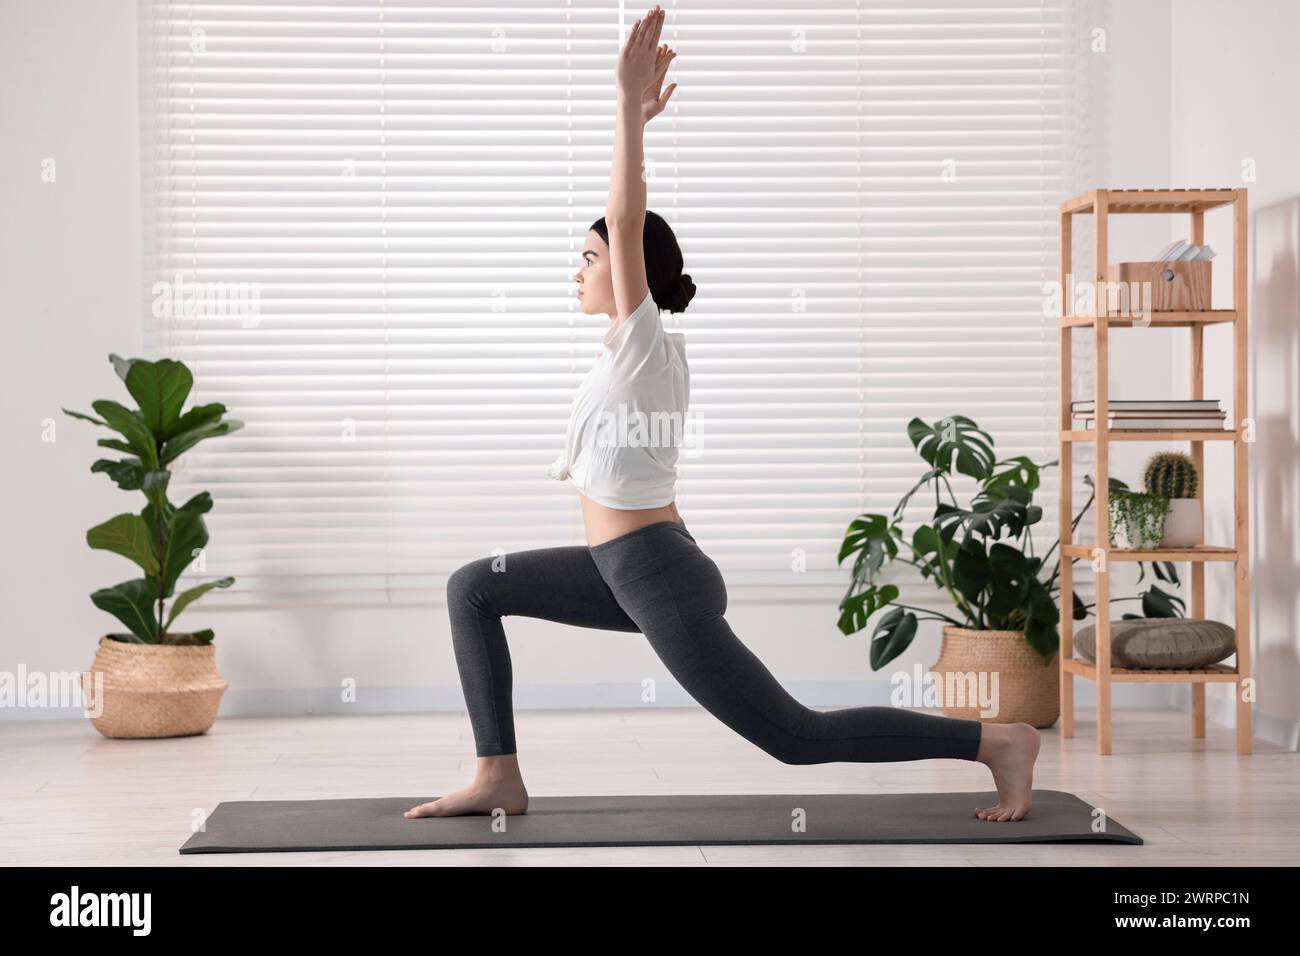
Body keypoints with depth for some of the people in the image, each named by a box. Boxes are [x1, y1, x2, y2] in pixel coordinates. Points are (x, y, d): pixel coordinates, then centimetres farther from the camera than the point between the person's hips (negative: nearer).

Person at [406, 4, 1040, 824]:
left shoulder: (641, 345, -15)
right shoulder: (643, 347, 7)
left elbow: (627, 221, -25)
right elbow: (629, 223, 14)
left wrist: (629, 105, -27)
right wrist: (636, 117, 15)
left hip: (661, 580, -9)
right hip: (628, 569, 9)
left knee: (797, 736, -6)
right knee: (473, 589, 12)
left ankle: (1000, 741, -1)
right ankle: (499, 778, 10)